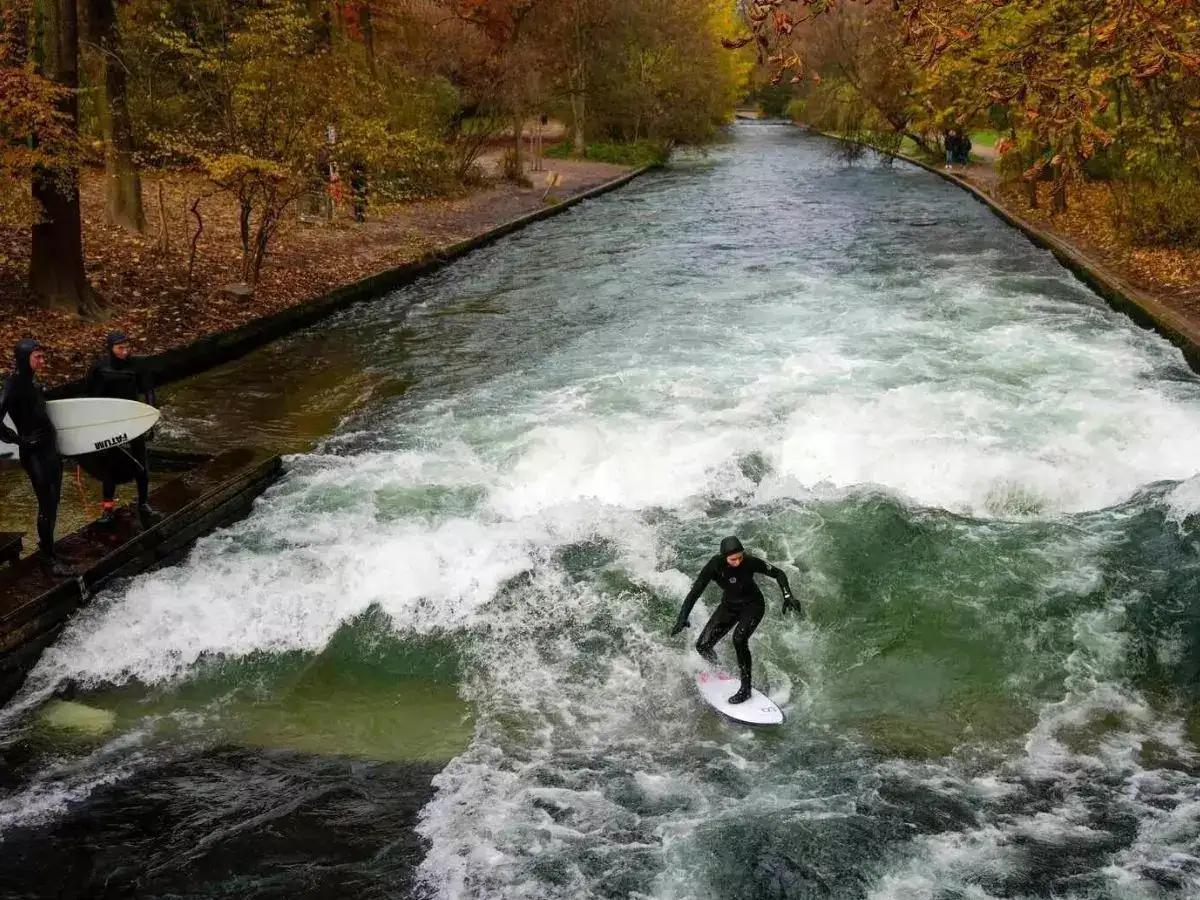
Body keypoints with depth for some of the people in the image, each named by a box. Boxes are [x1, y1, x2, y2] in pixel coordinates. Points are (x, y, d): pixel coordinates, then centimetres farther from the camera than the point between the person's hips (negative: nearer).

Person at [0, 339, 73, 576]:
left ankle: (46, 549, 29)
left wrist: (54, 439, 13)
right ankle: (48, 558, 6)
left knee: (52, 503, 15)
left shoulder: (33, 382, 9)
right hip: (34, 453, -8)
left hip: (51, 449, 8)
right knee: (46, 505, -3)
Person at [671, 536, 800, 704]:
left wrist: (788, 597, -26)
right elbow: (695, 592, -24)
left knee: (739, 639, -30)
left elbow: (778, 574, -14)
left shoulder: (750, 562, -27)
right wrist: (682, 617, -35)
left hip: (753, 605, -3)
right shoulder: (715, 566, -25)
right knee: (703, 646, -5)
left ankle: (745, 688, -16)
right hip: (729, 606, 3)